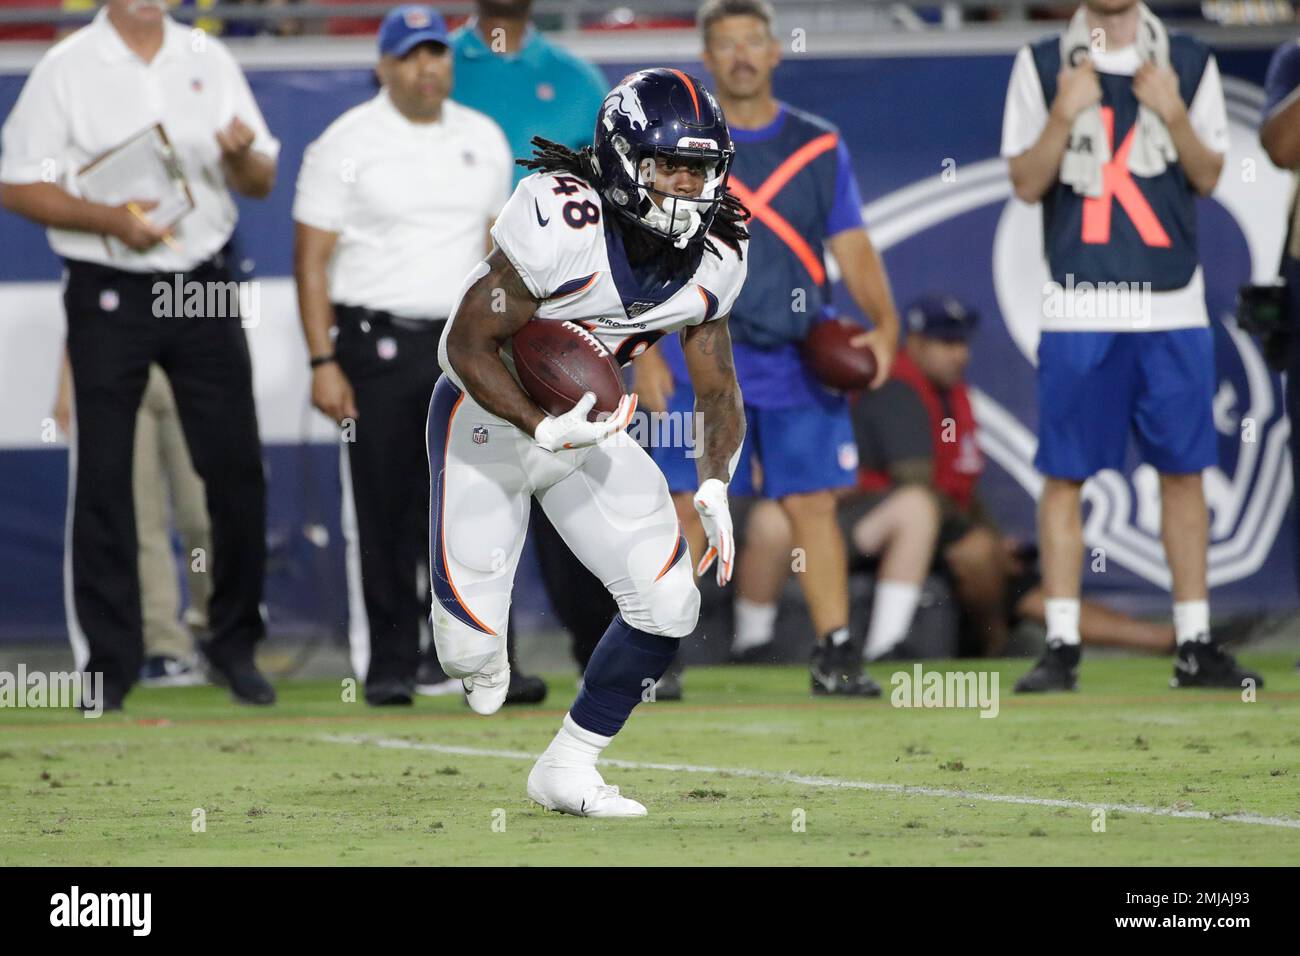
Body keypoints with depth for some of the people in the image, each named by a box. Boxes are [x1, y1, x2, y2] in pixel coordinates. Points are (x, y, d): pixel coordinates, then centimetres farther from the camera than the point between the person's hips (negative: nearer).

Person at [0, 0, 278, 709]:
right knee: (104, 478, -2)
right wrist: (109, 220, -18)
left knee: (236, 467, 2)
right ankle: (108, 663, 5)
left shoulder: (210, 62, 9)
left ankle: (235, 643, 17)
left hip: (203, 291, 3)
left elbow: (262, 181, 11)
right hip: (109, 297, -3)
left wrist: (241, 157, -13)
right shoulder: (65, 69, -2)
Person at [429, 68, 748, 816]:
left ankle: (568, 770, 12)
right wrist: (544, 430, -33)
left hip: (587, 428, 6)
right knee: (472, 649, -7)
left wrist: (715, 487, -15)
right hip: (491, 422, -6)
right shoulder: (560, 222, -31)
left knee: (669, 605, -8)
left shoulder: (713, 259, -10)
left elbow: (717, 388, 1)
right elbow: (469, 344, -24)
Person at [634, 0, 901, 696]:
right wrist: (644, 351, -6)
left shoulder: (819, 148, 9)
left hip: (798, 366, 1)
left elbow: (852, 248, 7)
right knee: (684, 507, -3)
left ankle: (835, 652, 3)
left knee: (814, 505, -1)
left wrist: (883, 321, -9)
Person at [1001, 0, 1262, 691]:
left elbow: (1207, 177, 7)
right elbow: (1026, 183, 2)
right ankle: (1061, 647, 2)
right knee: (1064, 476, -2)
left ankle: (1194, 646, 10)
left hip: (1173, 309, 2)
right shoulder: (1041, 66, 4)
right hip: (1078, 309, -1)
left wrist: (1173, 114, -10)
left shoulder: (1189, 64, 8)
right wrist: (1064, 116, -14)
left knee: (1184, 472, 4)